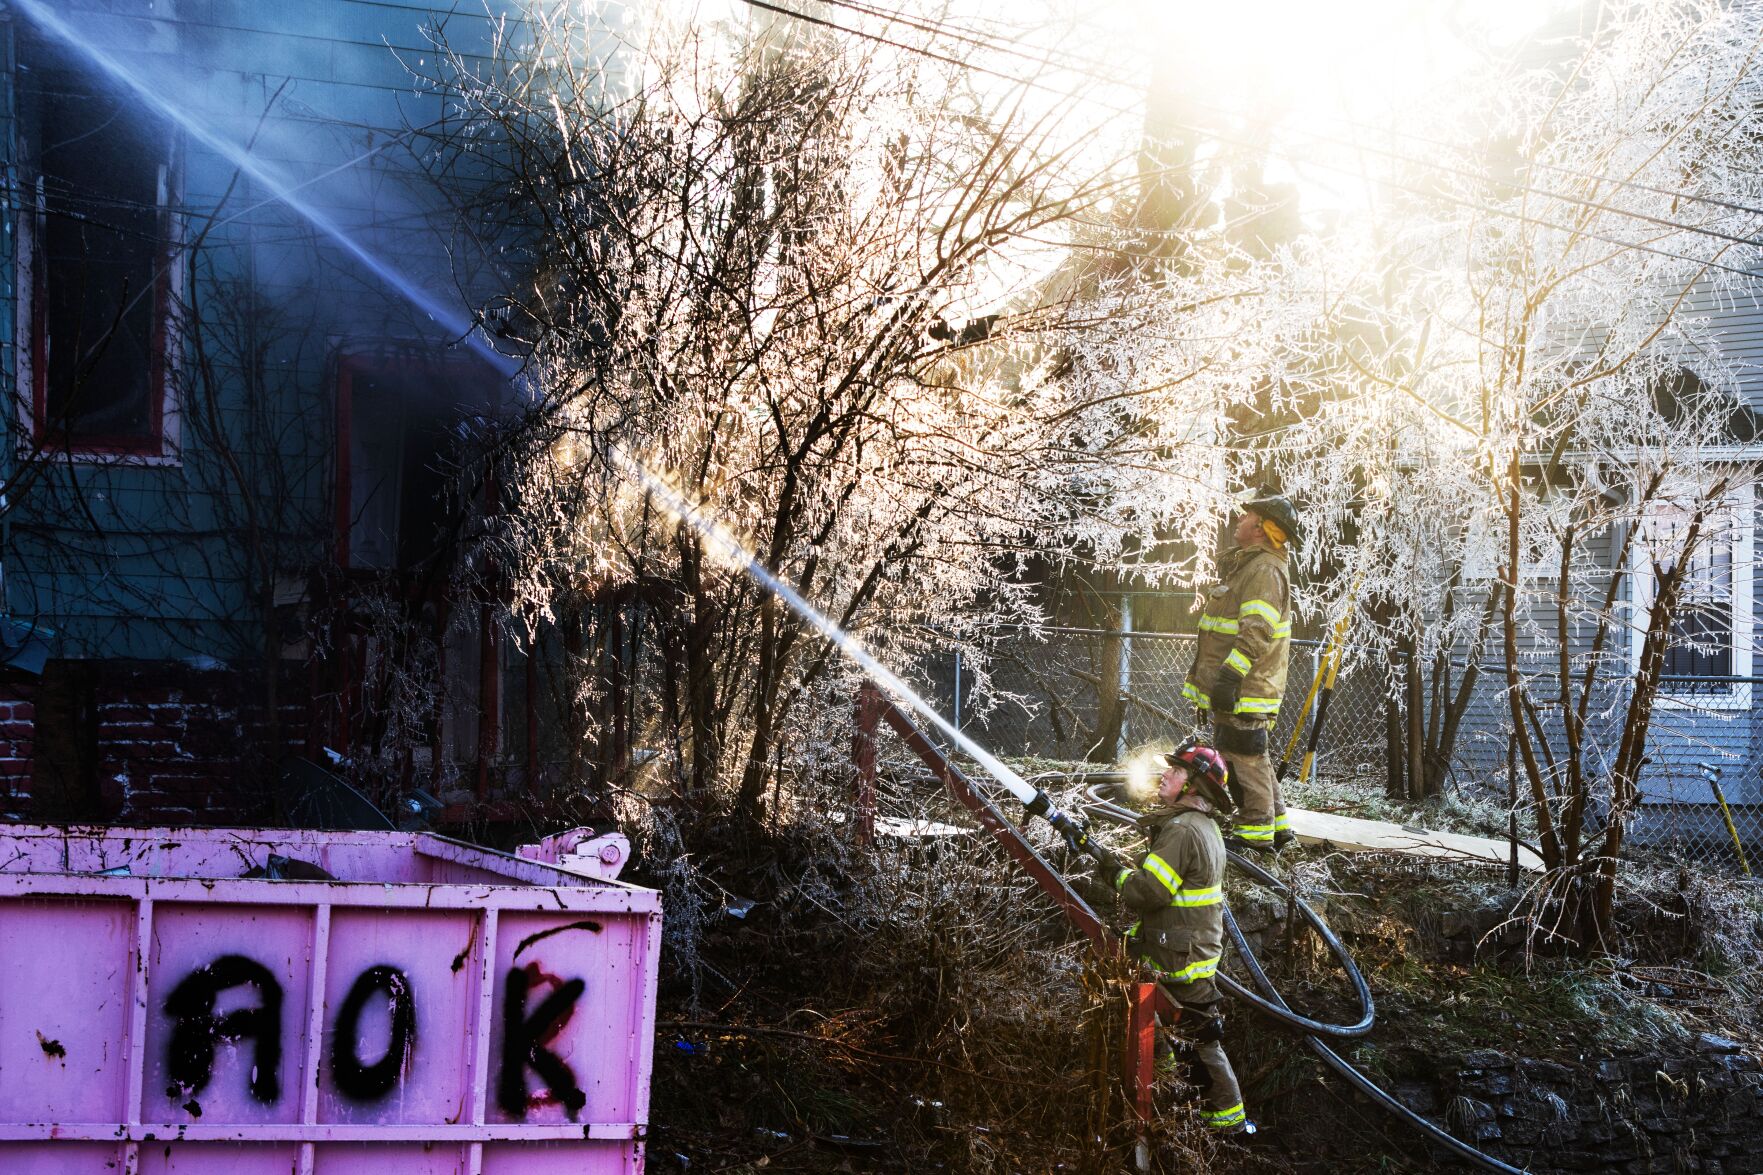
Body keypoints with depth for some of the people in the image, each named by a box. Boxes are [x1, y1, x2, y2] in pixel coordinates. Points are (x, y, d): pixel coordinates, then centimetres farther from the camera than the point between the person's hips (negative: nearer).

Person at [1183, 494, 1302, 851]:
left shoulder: (1266, 570, -15)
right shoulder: (1248, 565, 20)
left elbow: (1256, 632, -24)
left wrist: (1229, 675, -28)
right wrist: (1207, 681, 28)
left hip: (1244, 689, -11)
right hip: (1234, 688, 11)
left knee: (1244, 759, -7)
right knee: (1250, 759, 17)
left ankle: (1256, 832, -1)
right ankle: (1277, 825, 24)